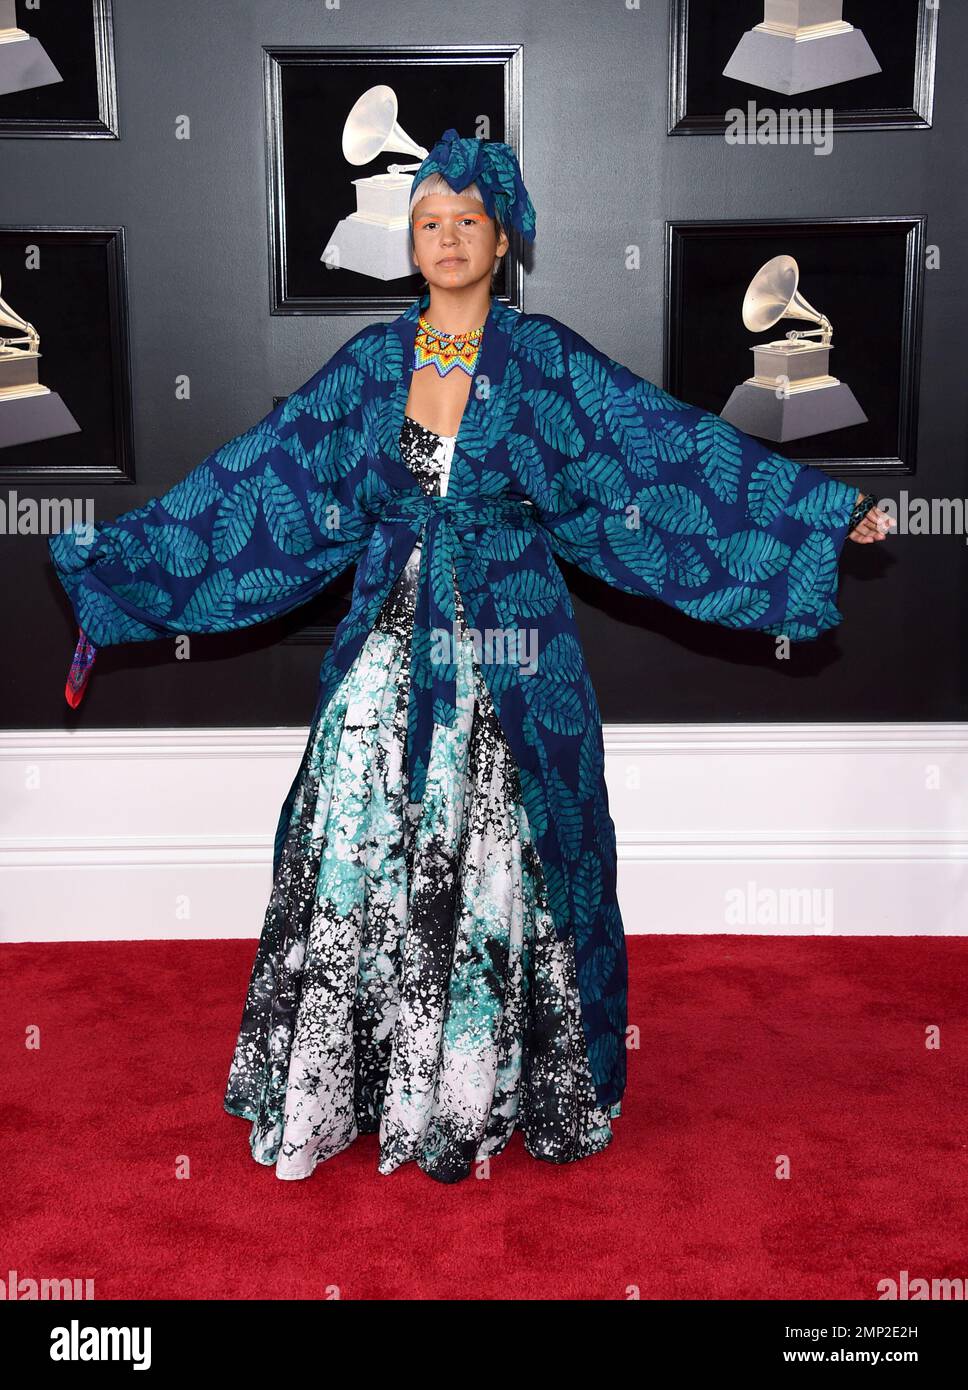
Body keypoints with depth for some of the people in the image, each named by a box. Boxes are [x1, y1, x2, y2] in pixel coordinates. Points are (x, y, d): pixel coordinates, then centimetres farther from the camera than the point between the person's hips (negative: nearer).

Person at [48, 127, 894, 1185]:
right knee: (366, 852, 3)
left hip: (509, 650, -2)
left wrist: (834, 511, -8)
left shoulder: (546, 360, 0)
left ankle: (492, 1089, 23)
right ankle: (345, 1089, 21)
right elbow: (252, 475, 7)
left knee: (497, 861, 4)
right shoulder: (371, 361, 6)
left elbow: (680, 445, -4)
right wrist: (113, 557, 5)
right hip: (391, 644, 2)